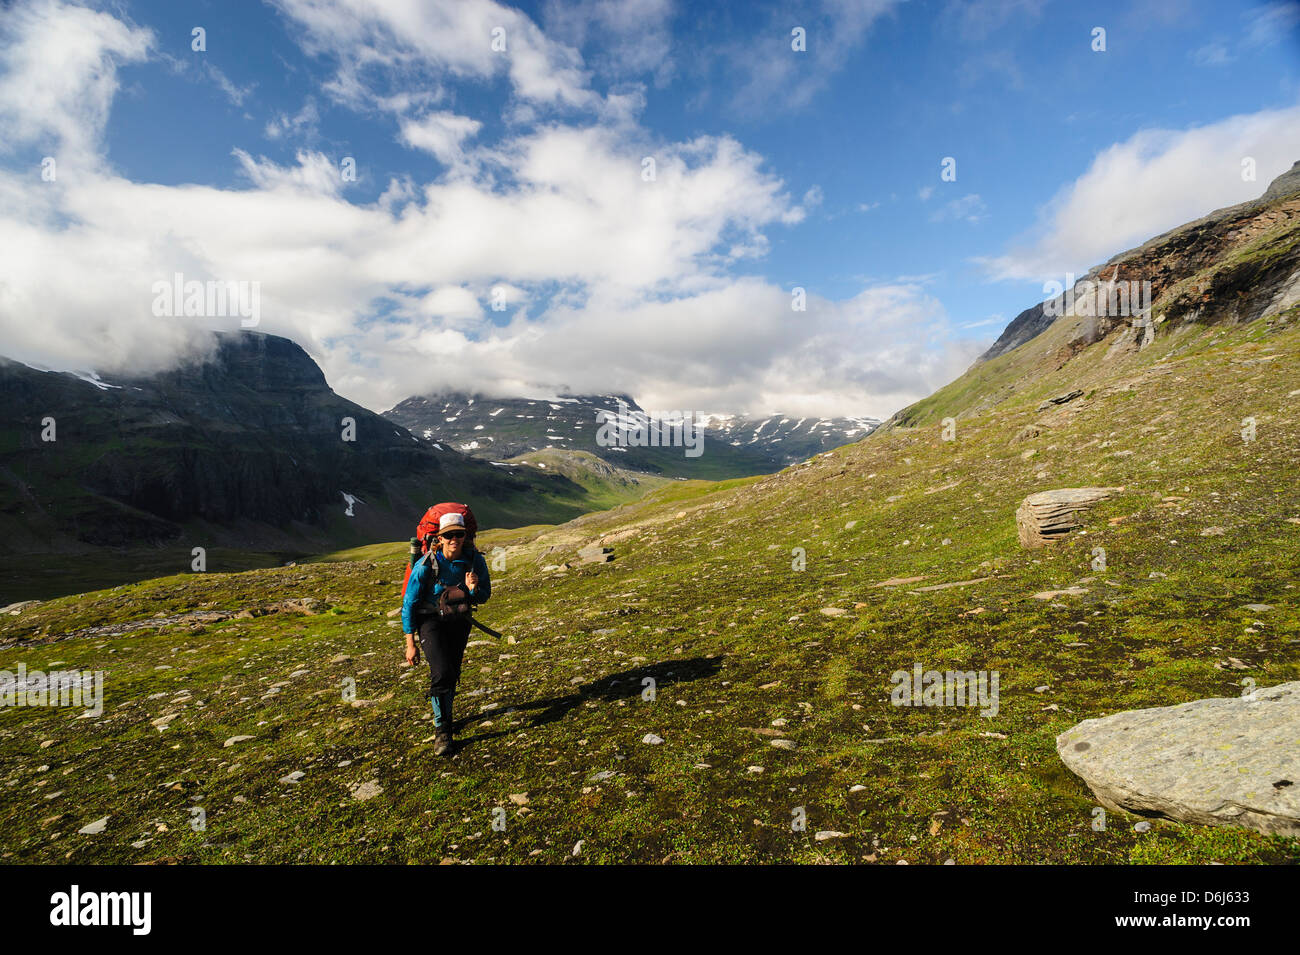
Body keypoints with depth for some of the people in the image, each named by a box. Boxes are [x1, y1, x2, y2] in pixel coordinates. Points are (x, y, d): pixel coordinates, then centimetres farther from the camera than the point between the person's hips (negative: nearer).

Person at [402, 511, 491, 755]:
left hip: (459, 620, 4)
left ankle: (443, 714, 39)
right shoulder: (426, 565, -23)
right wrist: (410, 643, -12)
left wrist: (474, 589, -29)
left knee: (453, 675, 13)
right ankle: (442, 730, -5)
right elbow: (409, 603, -13)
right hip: (431, 620, -3)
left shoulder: (475, 559, -15)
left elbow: (484, 597, -4)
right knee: (442, 673, -20)